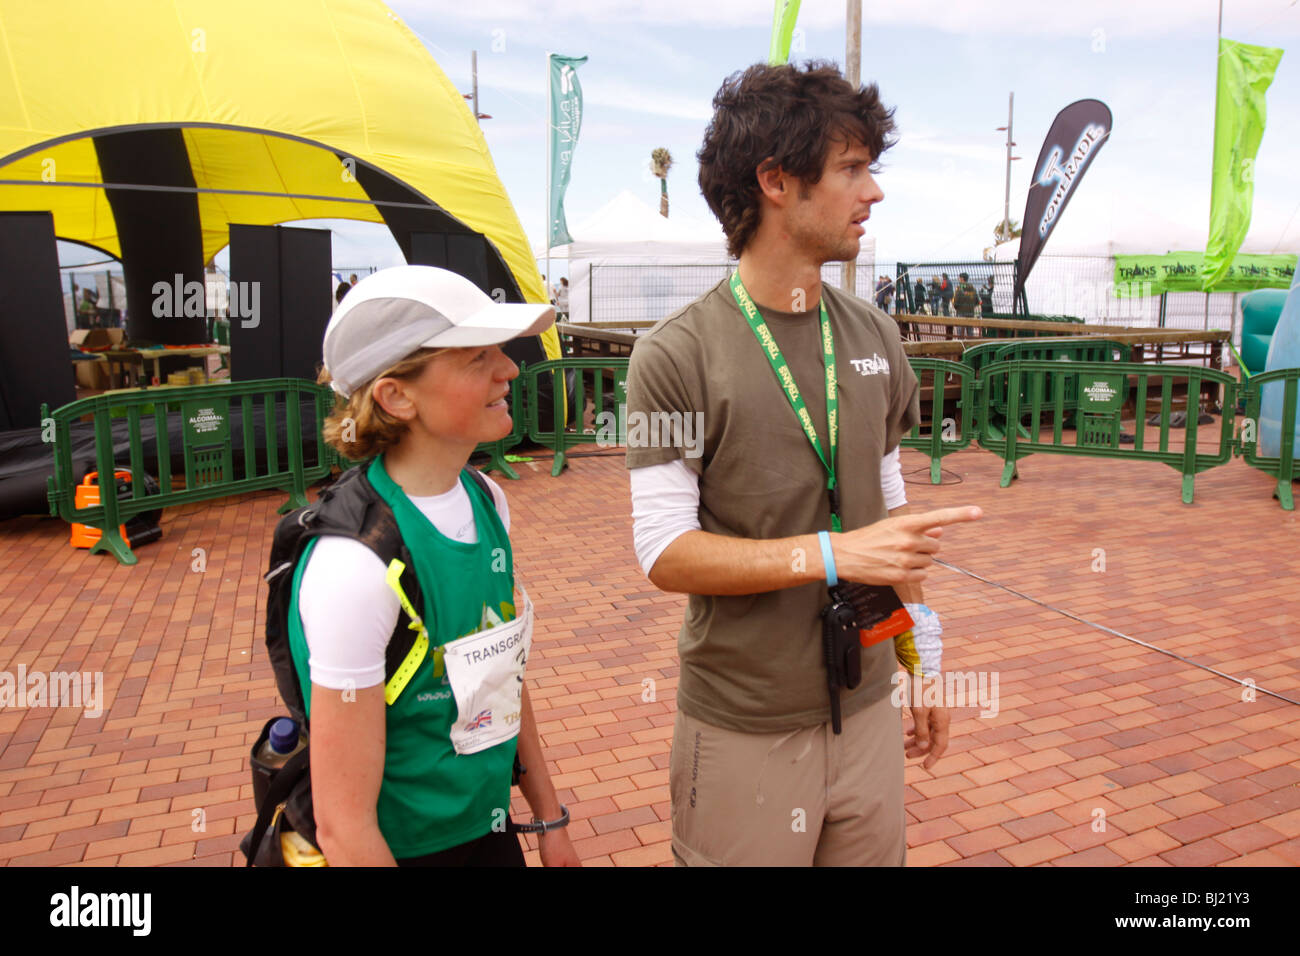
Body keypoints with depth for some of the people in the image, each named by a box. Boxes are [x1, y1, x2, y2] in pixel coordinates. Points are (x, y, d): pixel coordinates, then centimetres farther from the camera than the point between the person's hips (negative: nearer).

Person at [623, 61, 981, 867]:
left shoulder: (875, 337, 6)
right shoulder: (677, 356, -14)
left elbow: (889, 509, 11)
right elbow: (664, 552, -16)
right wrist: (831, 553, -23)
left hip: (866, 712, 6)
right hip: (745, 734, -5)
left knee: (878, 852, 19)